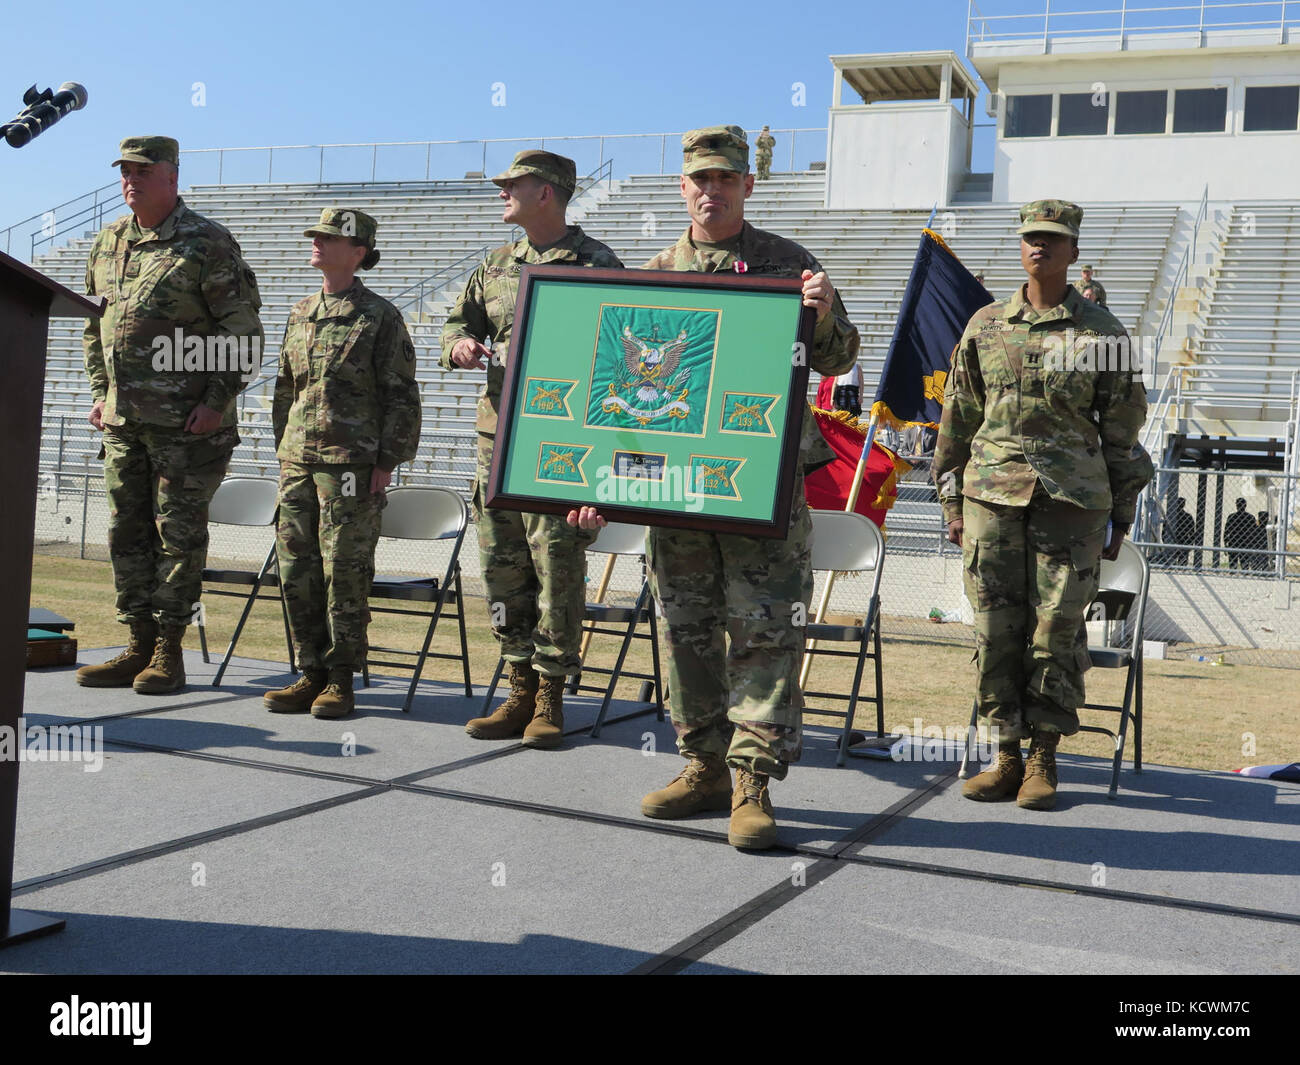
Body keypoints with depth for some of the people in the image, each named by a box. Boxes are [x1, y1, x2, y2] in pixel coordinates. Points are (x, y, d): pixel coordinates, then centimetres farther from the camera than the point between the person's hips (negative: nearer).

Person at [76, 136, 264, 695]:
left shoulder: (208, 243, -7)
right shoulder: (108, 242, 13)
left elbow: (243, 330, -8)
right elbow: (93, 324, 23)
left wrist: (217, 402, -14)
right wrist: (99, 391, 14)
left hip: (187, 423, -7)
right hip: (122, 419, 7)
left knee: (179, 533, -1)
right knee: (126, 532, 10)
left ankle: (169, 653, 8)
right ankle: (140, 647, 20)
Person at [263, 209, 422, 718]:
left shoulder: (380, 317, -2)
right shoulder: (300, 314, 16)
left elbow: (401, 398, -5)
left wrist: (385, 464, -10)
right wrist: (283, 453, 17)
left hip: (351, 465, -6)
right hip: (298, 462, 6)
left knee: (345, 571, -3)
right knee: (296, 568, 6)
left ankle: (341, 680, 7)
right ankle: (312, 672, 16)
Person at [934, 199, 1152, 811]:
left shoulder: (1101, 333, 5)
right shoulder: (985, 326, 11)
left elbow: (1123, 432, 8)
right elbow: (957, 419, 14)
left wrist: (1120, 518, 6)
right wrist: (952, 502, 10)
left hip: (1072, 497, -2)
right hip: (992, 491, 2)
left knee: (1058, 628, -1)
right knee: (996, 628, 1)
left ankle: (1044, 761, 10)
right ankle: (1007, 755, 12)